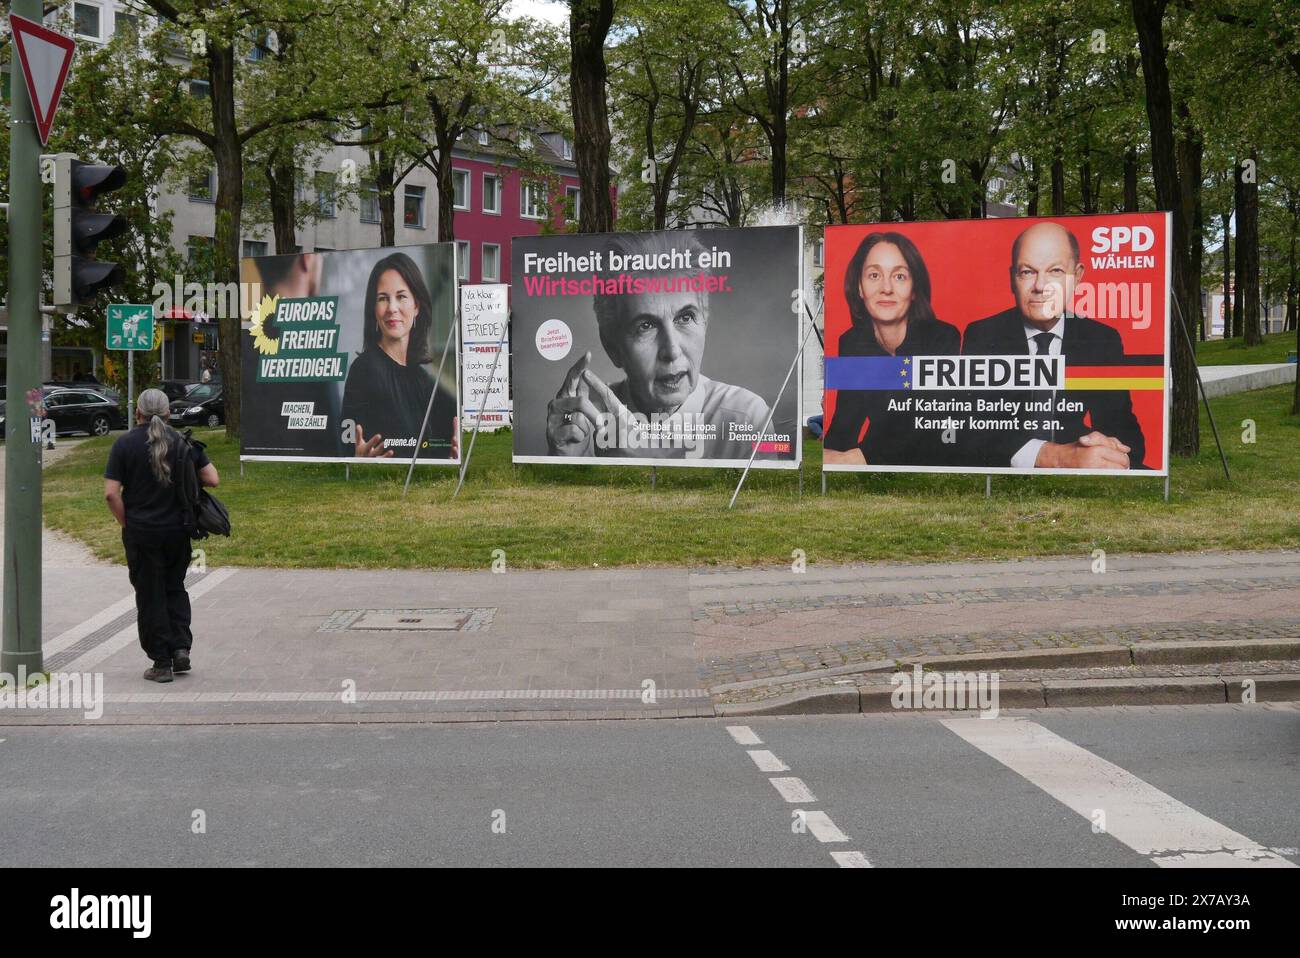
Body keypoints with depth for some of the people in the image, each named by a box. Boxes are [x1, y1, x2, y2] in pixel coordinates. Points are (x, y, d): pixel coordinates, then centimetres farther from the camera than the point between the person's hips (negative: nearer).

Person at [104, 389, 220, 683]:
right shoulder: (182, 442, 0)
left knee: (150, 597, 5)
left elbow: (111, 493, -11)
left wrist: (126, 523, 2)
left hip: (141, 532, -2)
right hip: (178, 530, 2)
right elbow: (212, 479, 0)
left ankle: (161, 663, 8)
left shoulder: (125, 444, -6)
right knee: (175, 588, 20)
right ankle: (181, 646, 6)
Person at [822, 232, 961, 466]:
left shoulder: (944, 338, -11)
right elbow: (845, 421, -2)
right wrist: (827, 457, -26)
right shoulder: (851, 343, 1)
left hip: (931, 459, -2)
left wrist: (854, 458, -29)